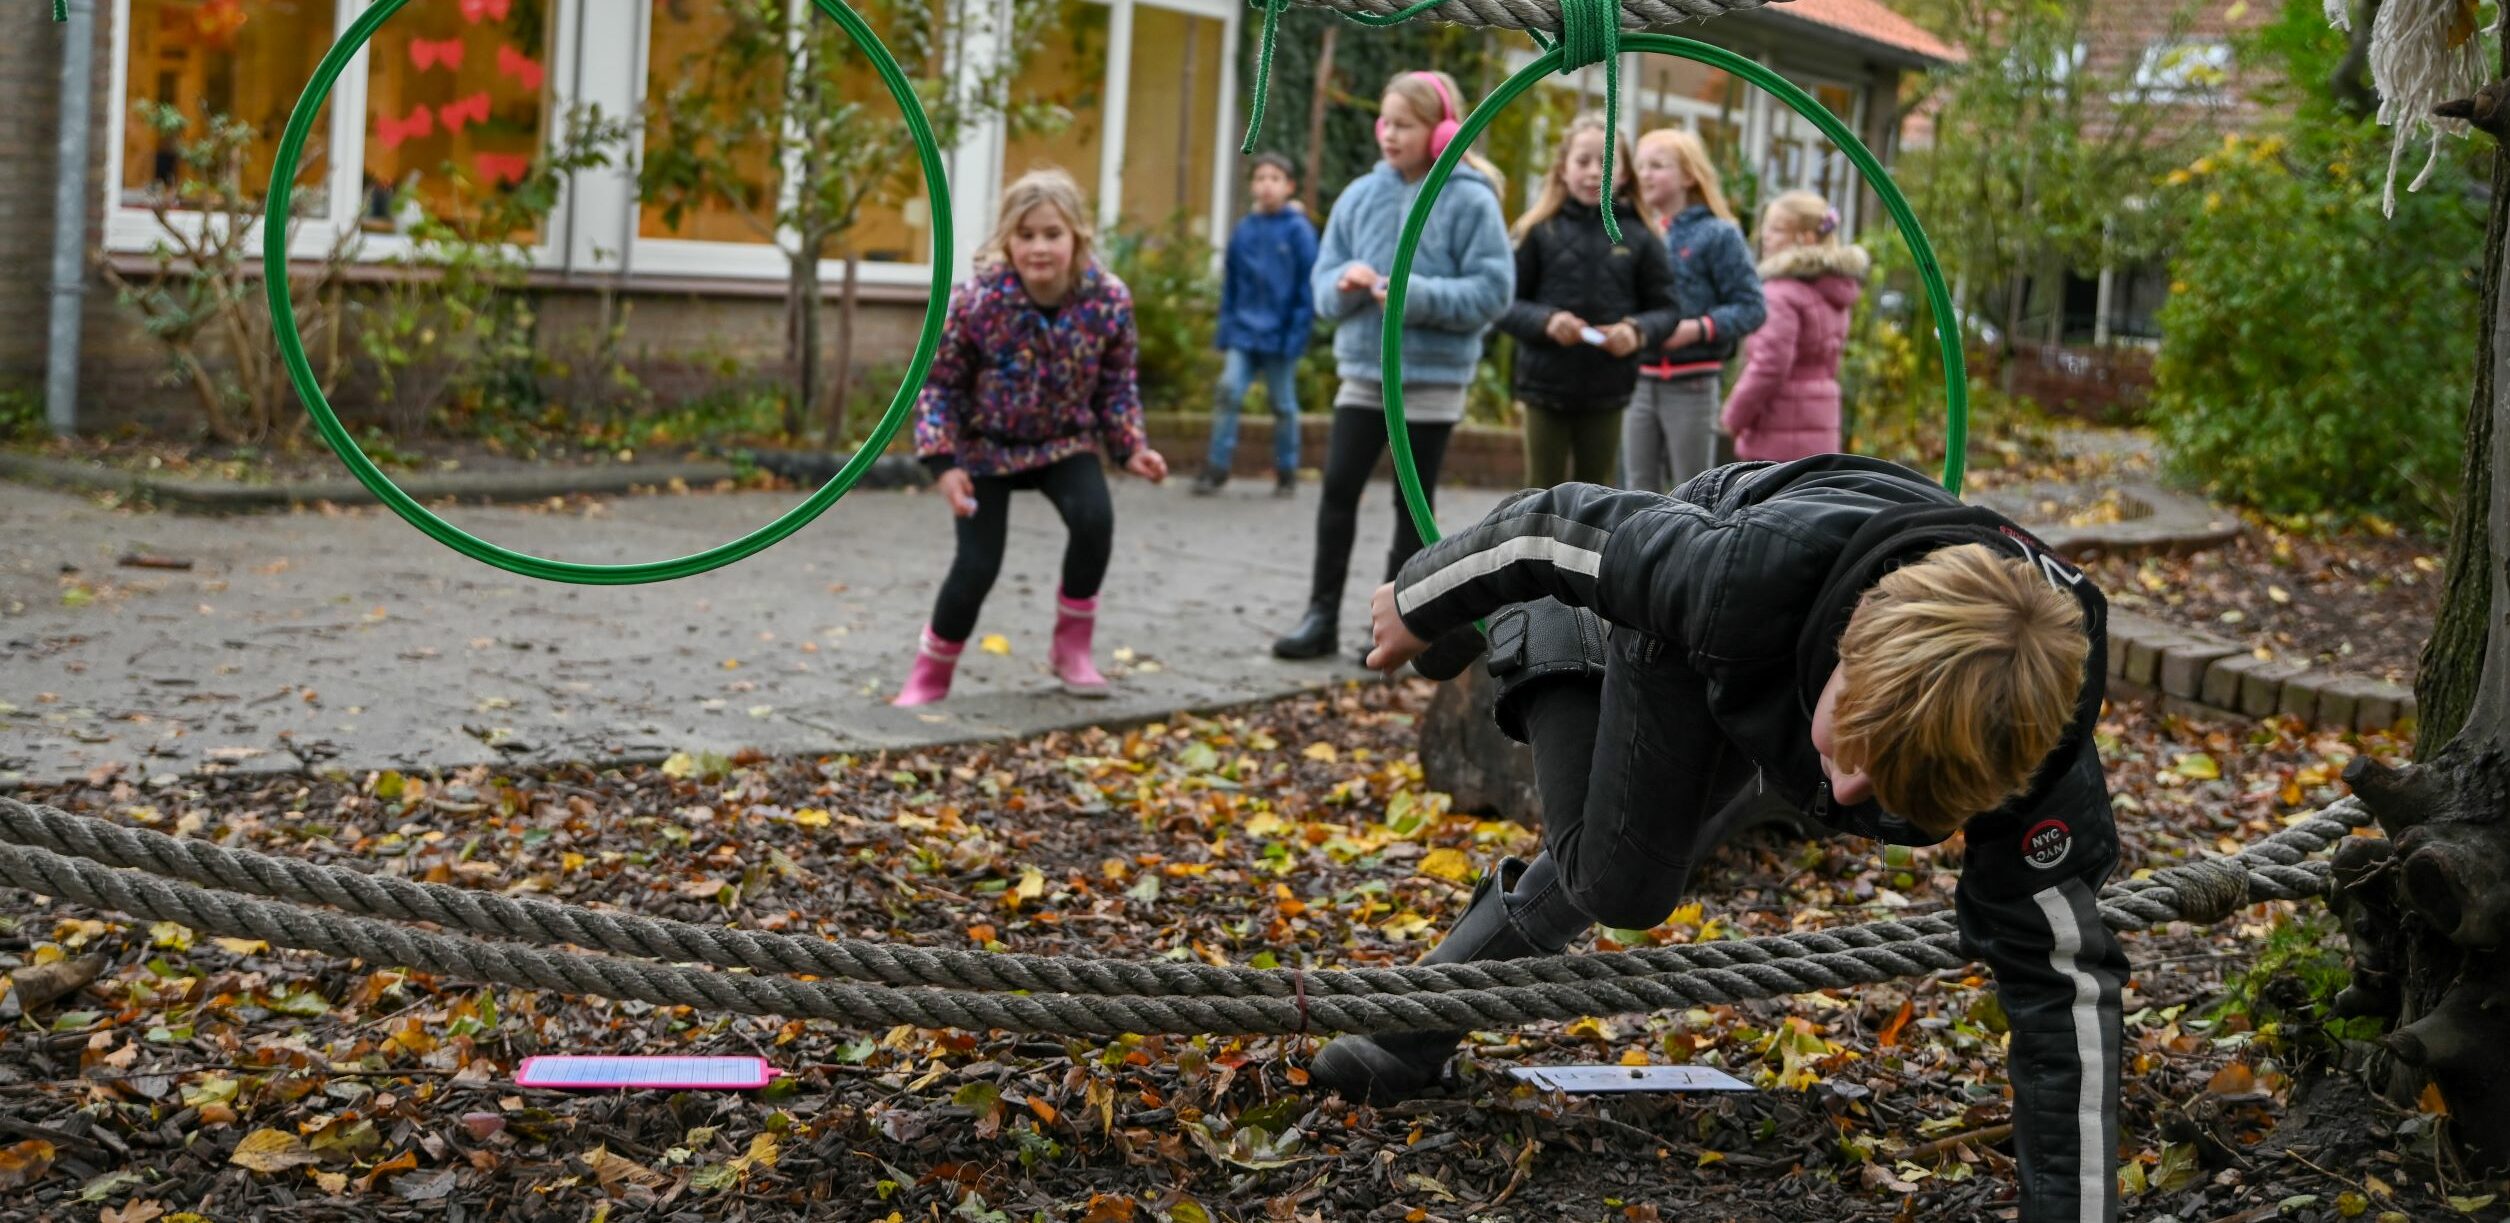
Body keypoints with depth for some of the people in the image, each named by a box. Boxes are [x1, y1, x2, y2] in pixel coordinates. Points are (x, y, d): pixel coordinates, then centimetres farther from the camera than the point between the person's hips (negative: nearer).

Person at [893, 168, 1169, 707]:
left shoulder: (1108, 300, -19)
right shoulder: (977, 300, -25)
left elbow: (1117, 383, -2)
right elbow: (939, 382, -14)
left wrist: (1132, 447, -11)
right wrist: (944, 462, -20)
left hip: (1065, 441, 2)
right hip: (987, 445, -2)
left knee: (1094, 518, -25)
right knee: (977, 563, -10)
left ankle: (1072, 649, -2)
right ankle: (930, 673, 16)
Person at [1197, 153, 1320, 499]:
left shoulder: (1298, 230, -7)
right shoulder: (1243, 231, 4)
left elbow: (1307, 288, -7)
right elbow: (1230, 286, 9)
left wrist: (1296, 336, -11)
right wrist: (1227, 329, 4)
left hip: (1280, 337, -3)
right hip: (1244, 333, 3)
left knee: (1283, 405, 8)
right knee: (1229, 391, -10)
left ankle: (1286, 473, 20)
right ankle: (1216, 467, -4)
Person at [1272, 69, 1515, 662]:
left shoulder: (1471, 201, -9)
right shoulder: (1361, 195, 3)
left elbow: (1493, 290, -12)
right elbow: (1324, 281, 7)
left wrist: (1417, 296, -21)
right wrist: (1345, 282, -15)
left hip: (1434, 376, -4)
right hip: (1364, 369, 4)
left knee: (1413, 501, 7)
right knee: (1338, 487, 1)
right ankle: (1322, 614, 9)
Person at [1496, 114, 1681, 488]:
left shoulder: (1639, 238, -1)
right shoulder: (1539, 231, -3)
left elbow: (1666, 309, 3)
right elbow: (1504, 303, -2)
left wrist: (1638, 331, -17)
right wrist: (1545, 321, -20)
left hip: (1608, 391, 1)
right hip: (1546, 386, -1)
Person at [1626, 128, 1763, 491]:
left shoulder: (1717, 234, -6)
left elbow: (1751, 308, -8)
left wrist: (1696, 328, -20)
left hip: (1693, 384, -5)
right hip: (1639, 382, 5)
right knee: (1639, 491, 9)